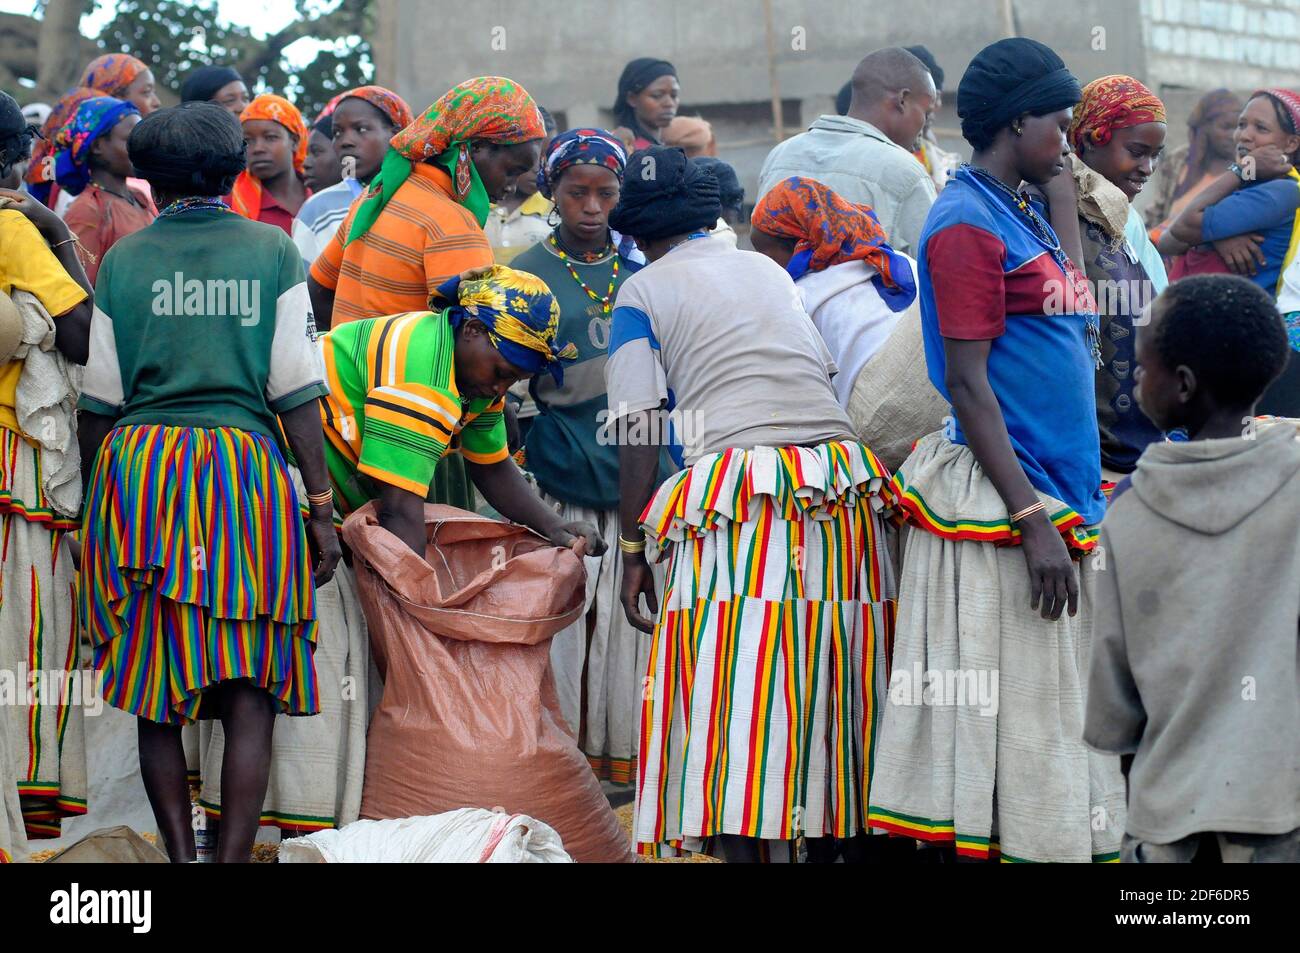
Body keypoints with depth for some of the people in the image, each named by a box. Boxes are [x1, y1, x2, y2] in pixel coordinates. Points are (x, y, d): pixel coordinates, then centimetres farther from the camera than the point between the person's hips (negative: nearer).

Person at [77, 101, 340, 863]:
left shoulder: (124, 259, 5)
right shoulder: (273, 253, 2)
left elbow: (100, 400, 5)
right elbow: (296, 392, -2)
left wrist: (92, 498, 16)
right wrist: (322, 504, 2)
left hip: (139, 467, 1)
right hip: (247, 471, -1)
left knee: (155, 689, 9)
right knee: (252, 688, 2)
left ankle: (181, 855, 8)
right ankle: (234, 855, -5)